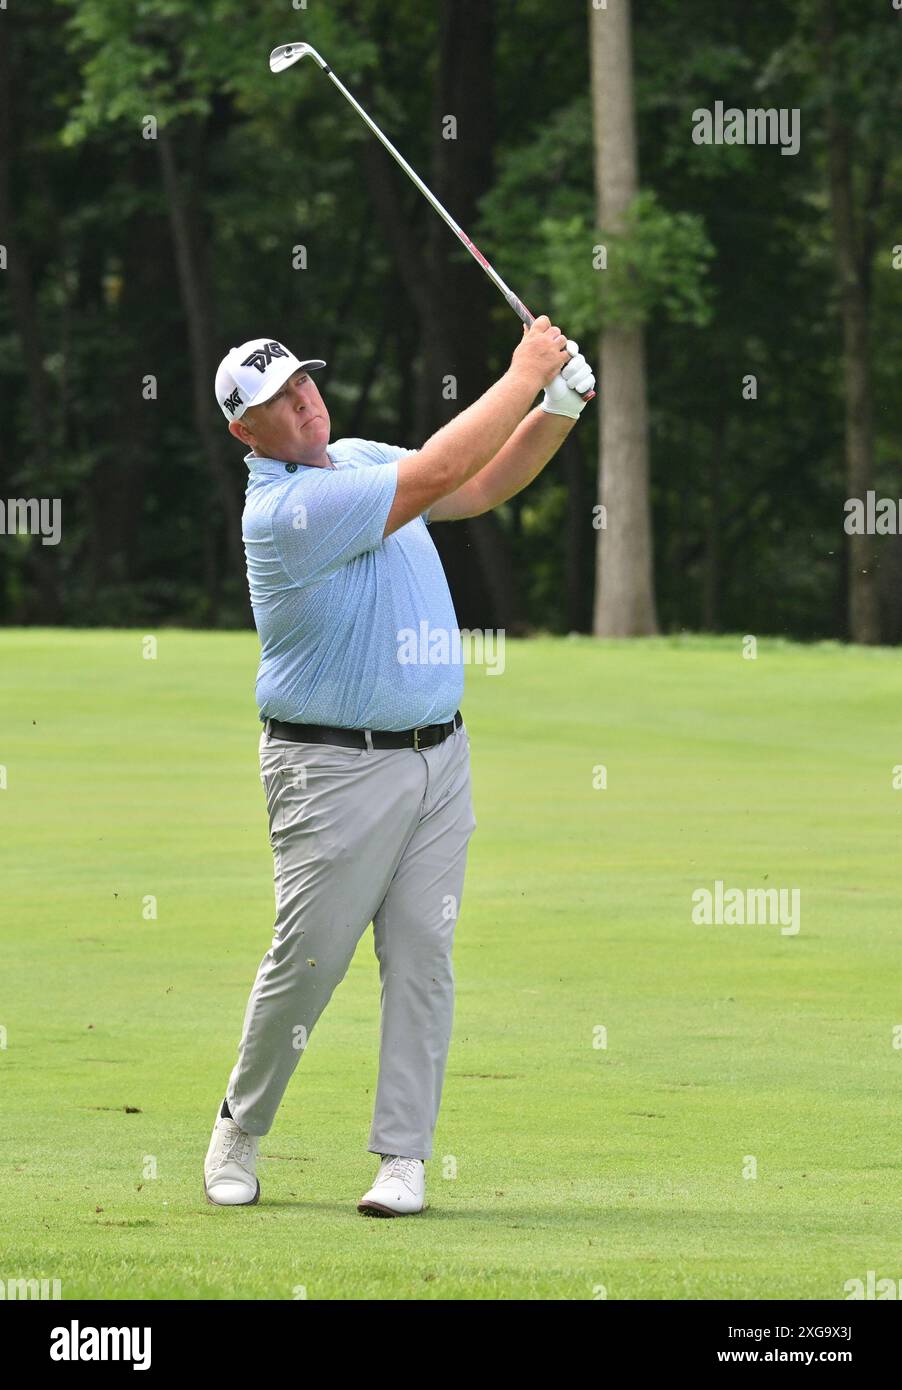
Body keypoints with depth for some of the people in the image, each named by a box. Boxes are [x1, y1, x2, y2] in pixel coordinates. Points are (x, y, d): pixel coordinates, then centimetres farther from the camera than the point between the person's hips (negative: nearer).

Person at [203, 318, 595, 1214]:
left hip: (437, 756, 7)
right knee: (307, 961, -4)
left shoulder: (361, 460, 10)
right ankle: (238, 1132, 16)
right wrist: (524, 374, -14)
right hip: (335, 766, -7)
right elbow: (440, 473, -22)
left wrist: (560, 407, -1)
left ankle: (402, 1156, 1)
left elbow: (482, 487, 15)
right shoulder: (286, 510, -19)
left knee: (422, 955, -1)